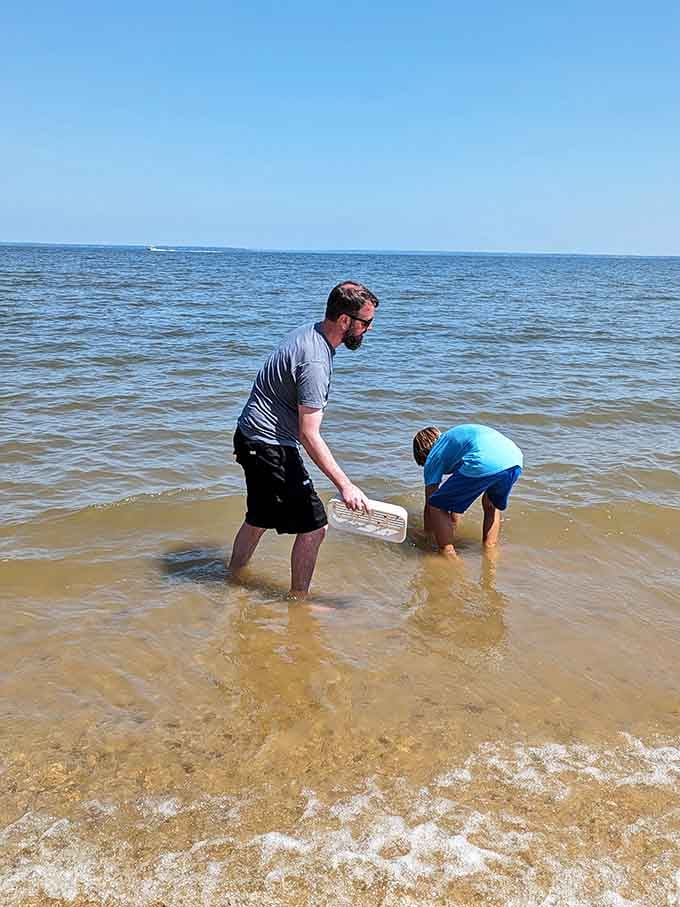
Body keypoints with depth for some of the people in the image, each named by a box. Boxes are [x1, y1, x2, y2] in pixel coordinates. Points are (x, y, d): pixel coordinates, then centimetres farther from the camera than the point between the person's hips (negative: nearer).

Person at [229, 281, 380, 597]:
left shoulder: (308, 332, 5)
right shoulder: (315, 362, -26)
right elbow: (309, 436, -27)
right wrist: (345, 485, -27)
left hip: (252, 438, 10)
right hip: (270, 447, -10)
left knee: (259, 520, 24)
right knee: (313, 526, -4)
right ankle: (298, 603, 12)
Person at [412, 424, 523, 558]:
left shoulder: (433, 458, 21)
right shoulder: (455, 435, 41)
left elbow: (429, 505, 23)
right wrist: (452, 530, 54)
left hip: (484, 464, -7)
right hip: (515, 461, 8)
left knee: (437, 506, 11)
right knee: (491, 504, 37)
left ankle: (449, 556, 11)